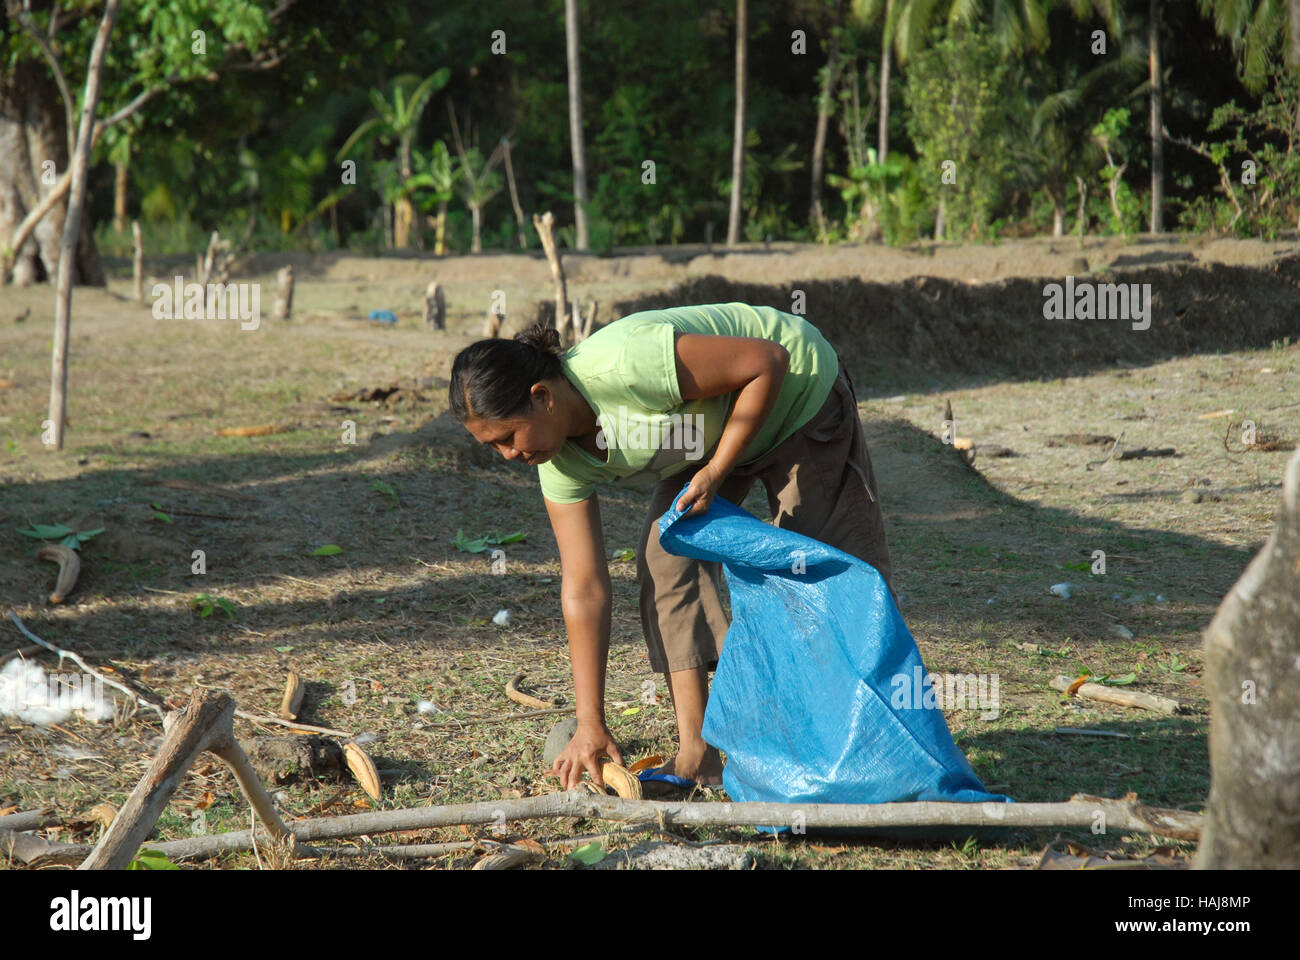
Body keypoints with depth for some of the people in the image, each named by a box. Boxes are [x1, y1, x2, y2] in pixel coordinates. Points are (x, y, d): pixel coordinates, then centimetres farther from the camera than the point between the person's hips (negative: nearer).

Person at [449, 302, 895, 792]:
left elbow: (767, 363, -32)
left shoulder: (623, 365, -41)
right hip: (708, 434, 6)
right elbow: (584, 589, -16)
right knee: (666, 558, -10)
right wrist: (591, 726, -18)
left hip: (799, 394, -6)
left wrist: (716, 472, -29)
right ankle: (696, 755, -8)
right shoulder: (561, 461, -18)